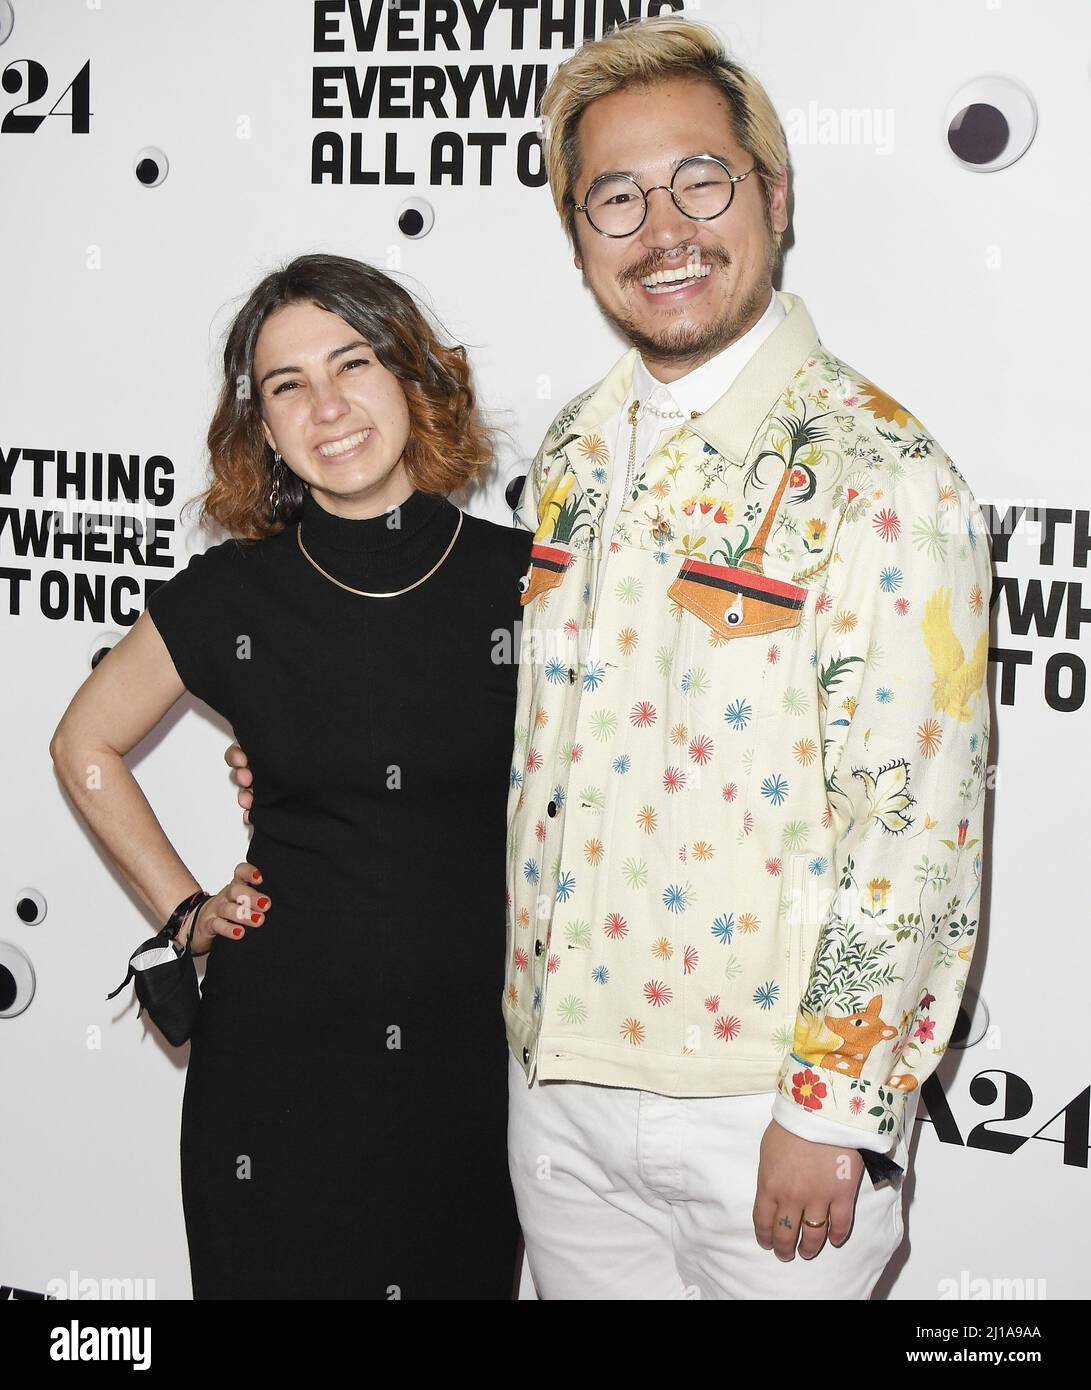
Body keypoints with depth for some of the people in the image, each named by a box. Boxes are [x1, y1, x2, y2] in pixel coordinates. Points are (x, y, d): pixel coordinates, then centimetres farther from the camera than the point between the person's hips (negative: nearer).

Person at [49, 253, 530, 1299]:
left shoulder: (523, 582, -4)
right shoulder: (233, 595, -3)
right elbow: (85, 743, 13)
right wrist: (182, 909, 6)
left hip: (477, 1053, 0)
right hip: (279, 1051, 0)